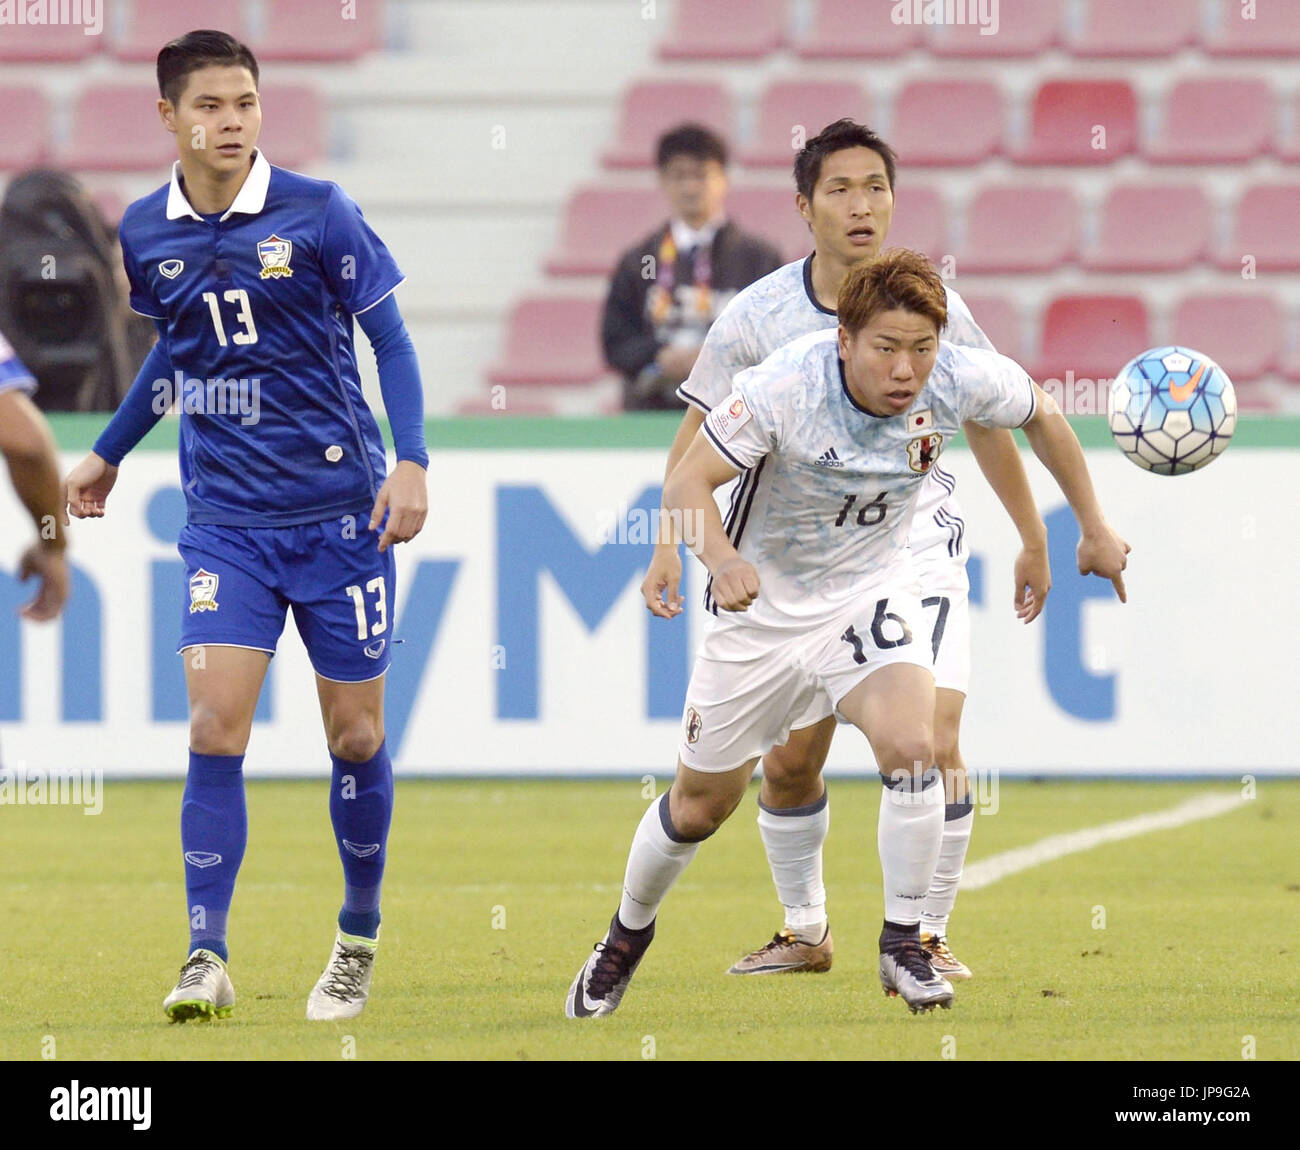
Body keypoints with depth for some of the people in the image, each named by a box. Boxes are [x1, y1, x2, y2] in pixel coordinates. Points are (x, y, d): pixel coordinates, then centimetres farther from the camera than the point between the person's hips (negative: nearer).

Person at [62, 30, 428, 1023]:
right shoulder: (145, 233, 4)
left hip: (340, 511, -2)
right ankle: (208, 959, -11)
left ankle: (359, 941, 24)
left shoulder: (316, 213, -7)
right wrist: (109, 452, 30)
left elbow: (390, 338, -1)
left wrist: (411, 461, -12)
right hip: (224, 519, 2)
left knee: (355, 734, 5)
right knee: (216, 726, -12)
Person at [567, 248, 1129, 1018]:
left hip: (873, 588, 1)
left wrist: (1095, 529, 8)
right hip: (766, 601, -1)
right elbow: (688, 482, -25)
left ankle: (904, 945, -10)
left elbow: (1042, 415, 1)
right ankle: (629, 935, 41)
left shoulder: (962, 379, -21)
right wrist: (720, 557, -45)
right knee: (701, 804, 11)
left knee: (911, 746, -28)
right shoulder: (782, 389, -30)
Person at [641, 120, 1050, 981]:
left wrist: (1033, 540, 13)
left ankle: (927, 936, 0)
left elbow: (988, 422, 6)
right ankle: (804, 933, 22)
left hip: (918, 547, -1)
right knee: (789, 760, 0)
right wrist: (670, 543, -13)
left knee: (934, 743, -14)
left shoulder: (932, 309, -8)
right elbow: (699, 434, -1)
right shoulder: (758, 316, -10)